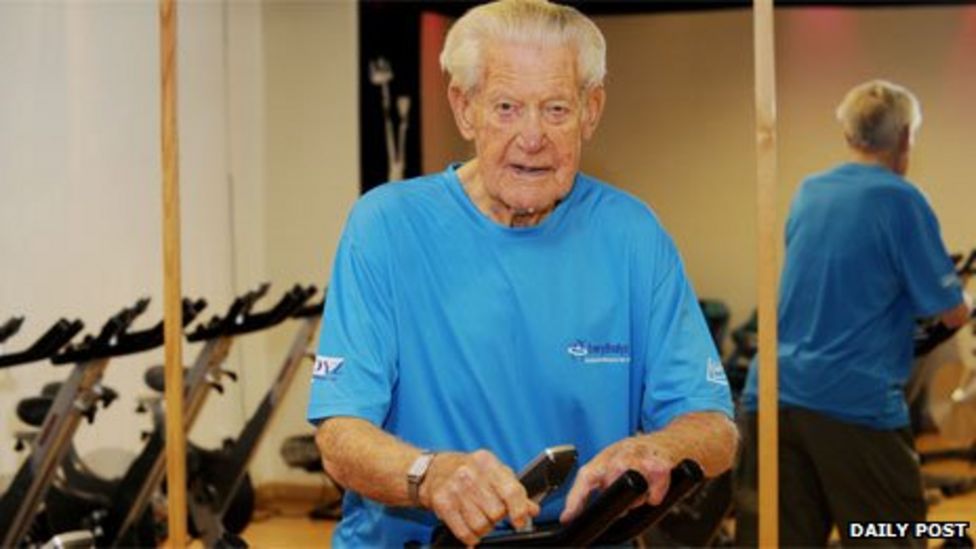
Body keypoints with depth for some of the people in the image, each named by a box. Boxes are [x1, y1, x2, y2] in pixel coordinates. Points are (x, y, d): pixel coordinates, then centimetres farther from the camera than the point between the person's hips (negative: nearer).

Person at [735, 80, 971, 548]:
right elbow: (953, 314, -3)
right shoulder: (900, 199, -7)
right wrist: (959, 292, 19)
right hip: (858, 403, -6)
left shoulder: (808, 192, 12)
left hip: (770, 397, 6)